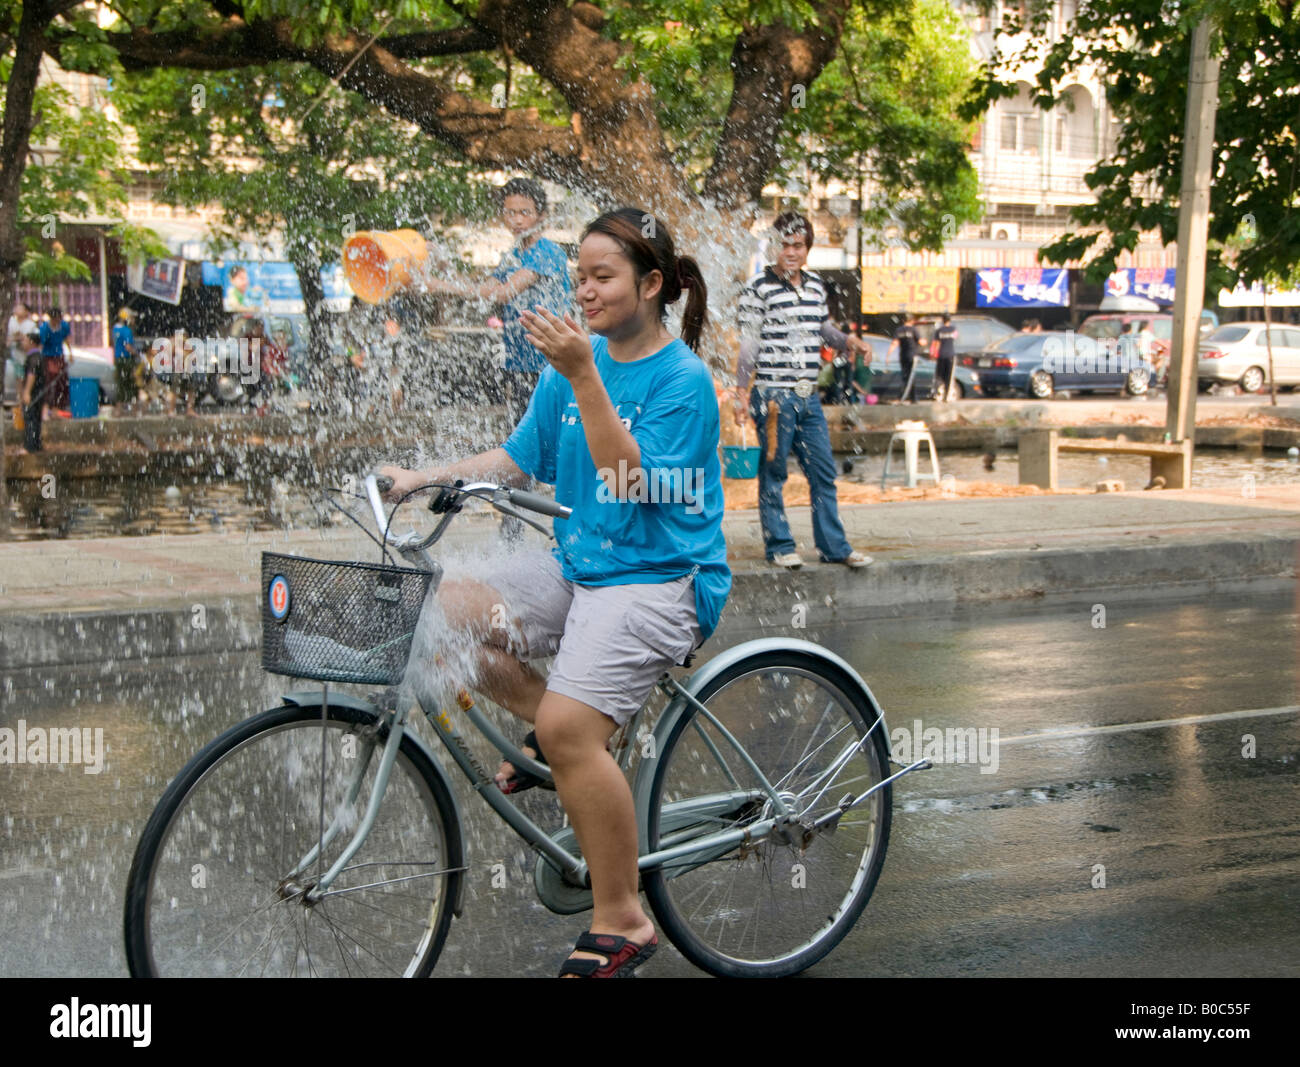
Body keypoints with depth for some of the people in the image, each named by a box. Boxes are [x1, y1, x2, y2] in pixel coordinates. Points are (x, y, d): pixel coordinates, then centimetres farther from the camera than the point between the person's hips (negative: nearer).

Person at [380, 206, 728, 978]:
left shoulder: (682, 378, -11)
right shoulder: (578, 358, 9)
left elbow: (629, 480, -22)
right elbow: (518, 461, 14)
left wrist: (583, 377, -28)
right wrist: (422, 478, 2)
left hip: (658, 578, -7)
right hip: (576, 564, 8)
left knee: (570, 724, -26)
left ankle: (623, 921, -9)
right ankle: (561, 735, 8)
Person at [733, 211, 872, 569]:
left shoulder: (816, 286, 12)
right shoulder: (758, 288, -6)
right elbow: (749, 344, -7)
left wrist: (847, 341, 6)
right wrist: (740, 392, -10)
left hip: (808, 396, 6)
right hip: (773, 396, -6)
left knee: (823, 472, 7)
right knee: (773, 473, 1)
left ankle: (834, 546, 14)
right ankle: (779, 546, 10)